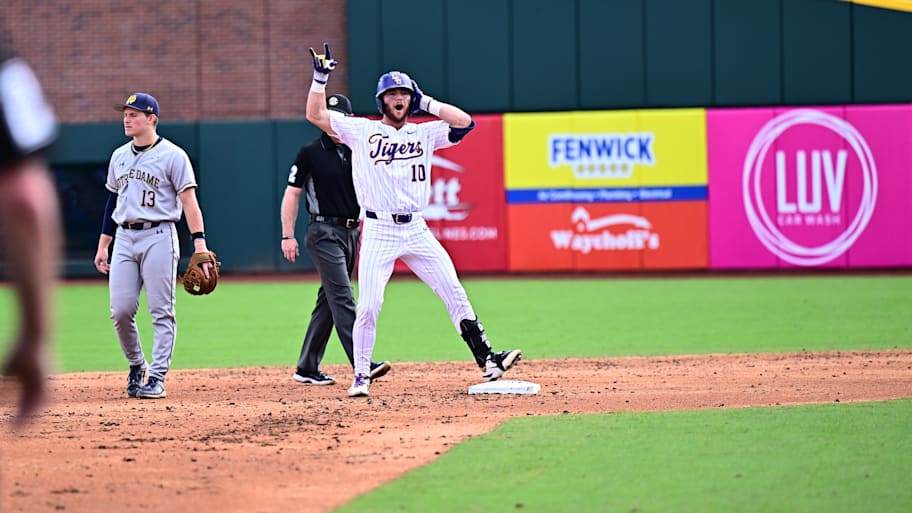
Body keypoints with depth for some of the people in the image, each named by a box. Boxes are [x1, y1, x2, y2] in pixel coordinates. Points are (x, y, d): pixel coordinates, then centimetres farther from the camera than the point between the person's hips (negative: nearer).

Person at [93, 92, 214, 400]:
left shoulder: (172, 156, -4)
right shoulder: (120, 156, 15)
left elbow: (189, 201, -8)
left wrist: (199, 244, -17)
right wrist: (103, 245, 17)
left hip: (158, 237, -5)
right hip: (124, 239, 5)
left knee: (161, 311, -5)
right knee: (120, 310, -2)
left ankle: (157, 377, -3)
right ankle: (136, 366, 18)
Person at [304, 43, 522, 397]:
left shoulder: (424, 132, 12)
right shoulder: (361, 130, 6)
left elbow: (464, 122, 1)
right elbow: (315, 115, 1)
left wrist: (425, 102, 5)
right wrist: (320, 77, -8)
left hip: (416, 231, 3)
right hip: (378, 232, -3)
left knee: (455, 295, -1)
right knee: (368, 307, -8)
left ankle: (487, 361, 2)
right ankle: (361, 376, 4)